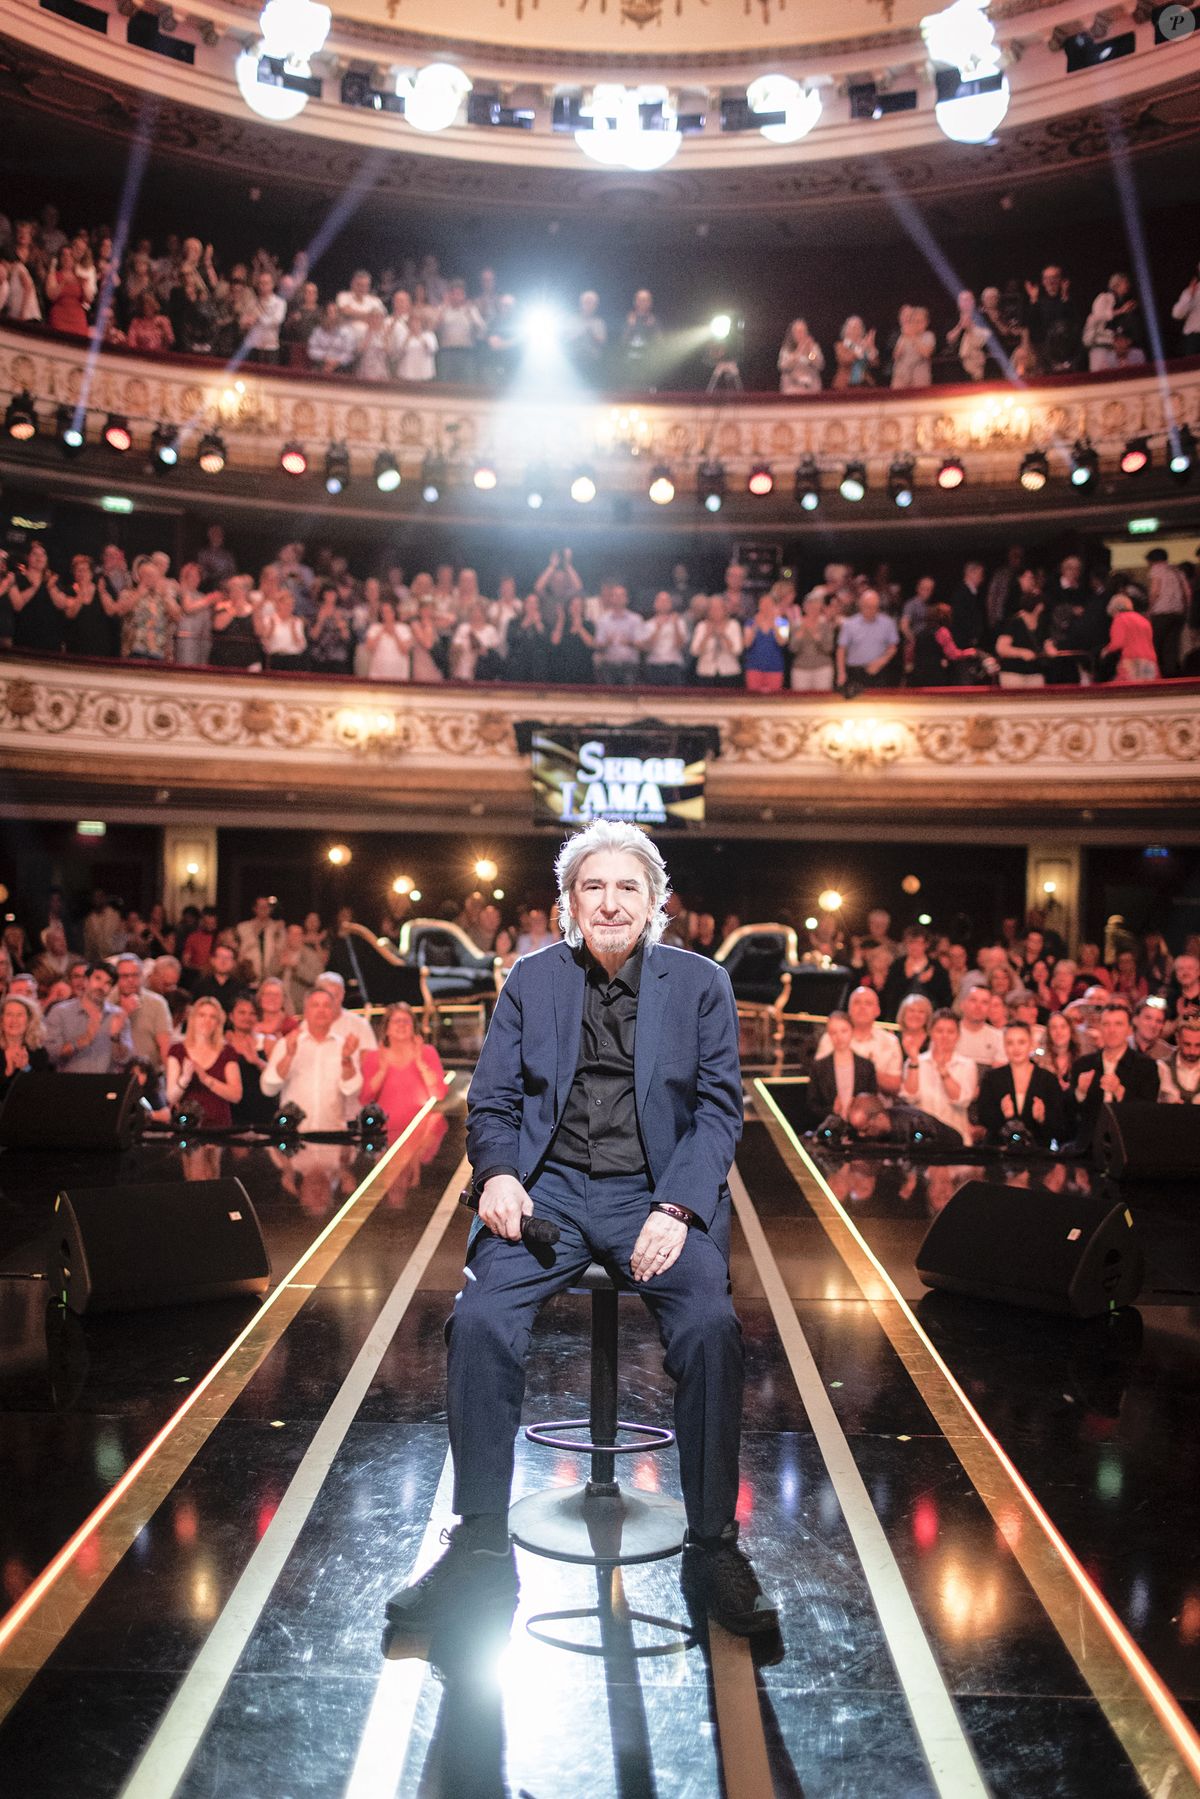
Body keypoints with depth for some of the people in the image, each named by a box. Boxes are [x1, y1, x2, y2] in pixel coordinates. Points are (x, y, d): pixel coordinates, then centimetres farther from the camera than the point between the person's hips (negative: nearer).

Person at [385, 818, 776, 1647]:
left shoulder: (701, 982, 6)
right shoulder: (531, 979, 9)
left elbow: (719, 1110, 1)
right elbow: (492, 1102, 8)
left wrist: (676, 1207, -14)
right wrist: (498, 1173, -14)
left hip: (659, 1194, -1)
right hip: (550, 1189, 1)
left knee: (710, 1325, -28)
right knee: (481, 1320, -25)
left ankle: (714, 1548, -8)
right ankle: (481, 1549, -9)